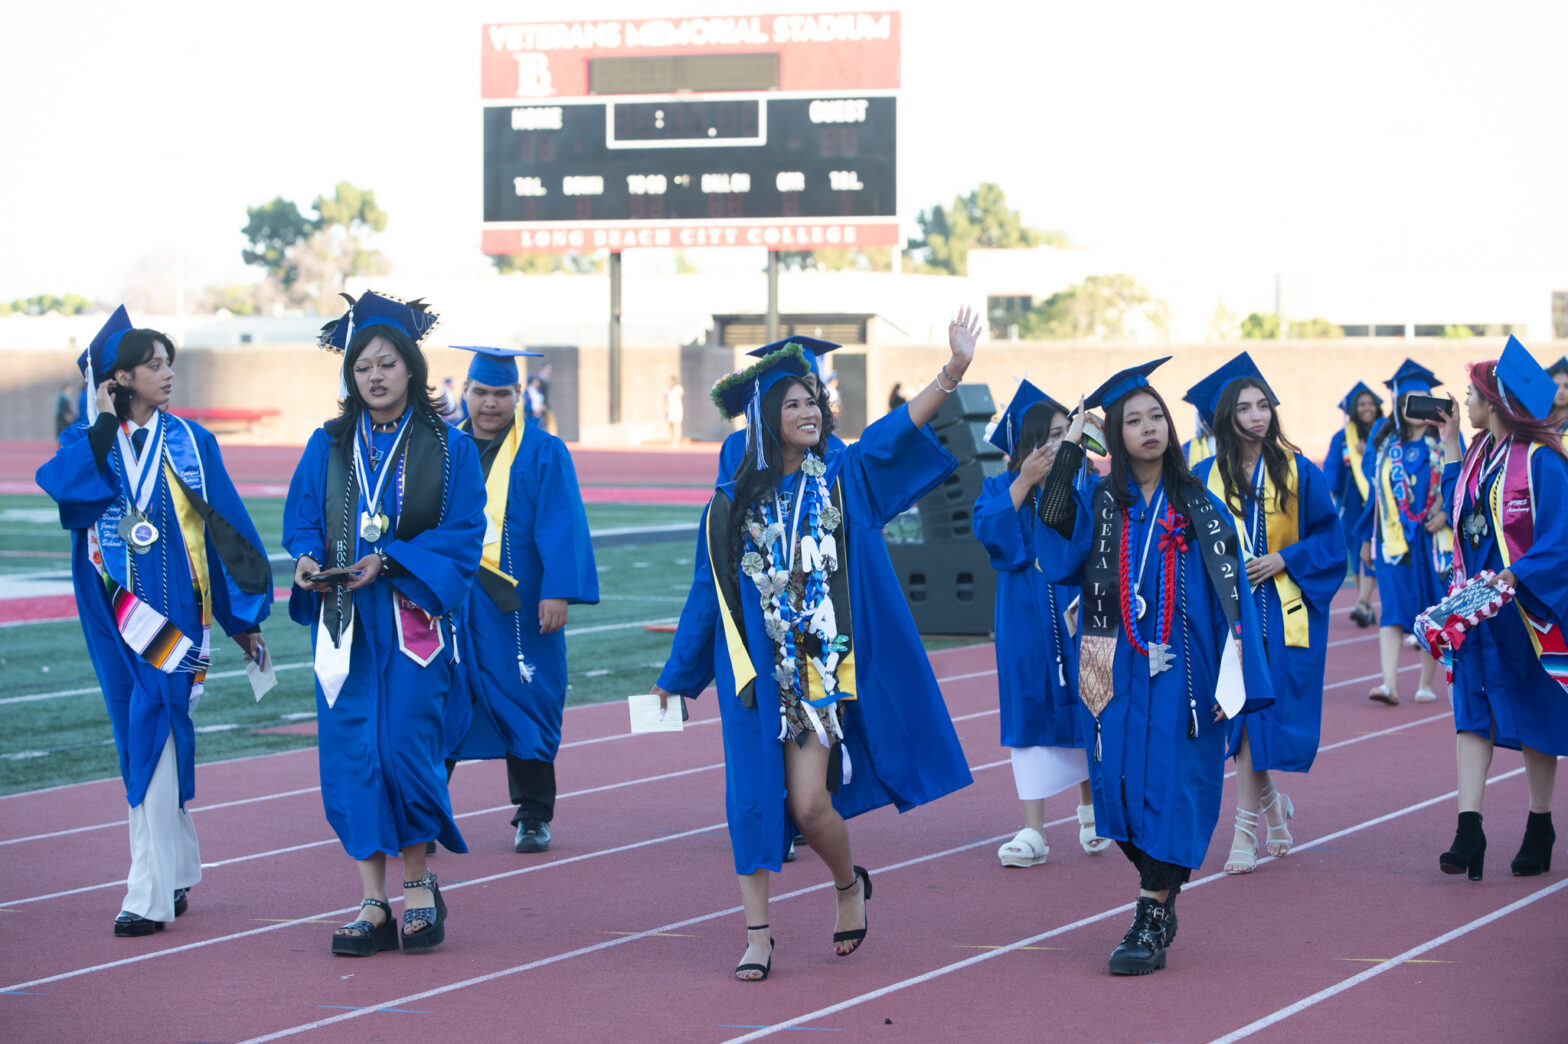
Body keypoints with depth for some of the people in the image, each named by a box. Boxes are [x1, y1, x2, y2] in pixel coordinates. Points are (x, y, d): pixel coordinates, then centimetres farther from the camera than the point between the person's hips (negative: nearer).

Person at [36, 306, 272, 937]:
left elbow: (227, 529, 5)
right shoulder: (88, 443, 5)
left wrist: (243, 617, 3)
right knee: (143, 741, 9)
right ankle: (179, 872, 23)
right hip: (117, 617, 2)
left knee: (153, 738, -10)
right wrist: (103, 423, -14)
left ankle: (151, 894, -11)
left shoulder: (191, 444, 3)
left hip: (173, 614, -2)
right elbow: (56, 487, -17)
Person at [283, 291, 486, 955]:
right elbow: (301, 522, 10)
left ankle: (419, 880, 13)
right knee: (351, 757, -2)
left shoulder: (448, 449, 2)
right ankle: (374, 903, 4)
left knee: (405, 747, -9)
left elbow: (462, 535, -4)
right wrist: (306, 559, -12)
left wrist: (389, 562, -16)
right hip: (344, 622, 3)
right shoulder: (328, 447, 10)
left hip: (412, 620, -3)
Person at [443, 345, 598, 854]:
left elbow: (562, 527, -7)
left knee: (523, 705, 4)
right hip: (446, 599, 2)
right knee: (437, 703, -1)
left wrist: (558, 592, -16)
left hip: (514, 603, -2)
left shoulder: (543, 452, -1)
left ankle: (533, 818, 15)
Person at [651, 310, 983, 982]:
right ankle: (757, 936, 5)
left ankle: (849, 884, 21)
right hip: (759, 670, 1)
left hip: (824, 667, -1)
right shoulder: (733, 503, 4)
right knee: (755, 797, -2)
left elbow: (899, 430, -12)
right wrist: (676, 674, 15)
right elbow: (709, 593, 11)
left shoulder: (844, 478, 3)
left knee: (808, 801, -8)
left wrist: (954, 370, -26)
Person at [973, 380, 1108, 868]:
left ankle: (1090, 810, 29)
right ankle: (1033, 832, -3)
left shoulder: (1089, 485, 3)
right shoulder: (1001, 489, 5)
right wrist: (1024, 481, -16)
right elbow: (989, 531, -13)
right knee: (1031, 717, -2)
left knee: (1085, 711, 6)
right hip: (1027, 622, 0)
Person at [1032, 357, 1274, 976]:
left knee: (1167, 785, -6)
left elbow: (1230, 595, 1)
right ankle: (1162, 903, 20)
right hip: (1115, 670, 2)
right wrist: (1068, 454, -10)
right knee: (1121, 782, 2)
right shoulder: (1099, 503, 8)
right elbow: (1057, 552, -13)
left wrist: (1232, 679, -7)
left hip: (1177, 669, -2)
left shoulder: (1198, 508, 3)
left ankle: (1150, 924, -5)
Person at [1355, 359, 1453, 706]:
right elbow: (1375, 490, 12)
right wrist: (1366, 538, 11)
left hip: (1434, 538, 0)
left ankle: (1426, 684, 12)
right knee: (1393, 608, -10)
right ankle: (1389, 683, -18)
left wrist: (1447, 512, -15)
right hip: (1394, 538, 0)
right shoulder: (1383, 440, 8)